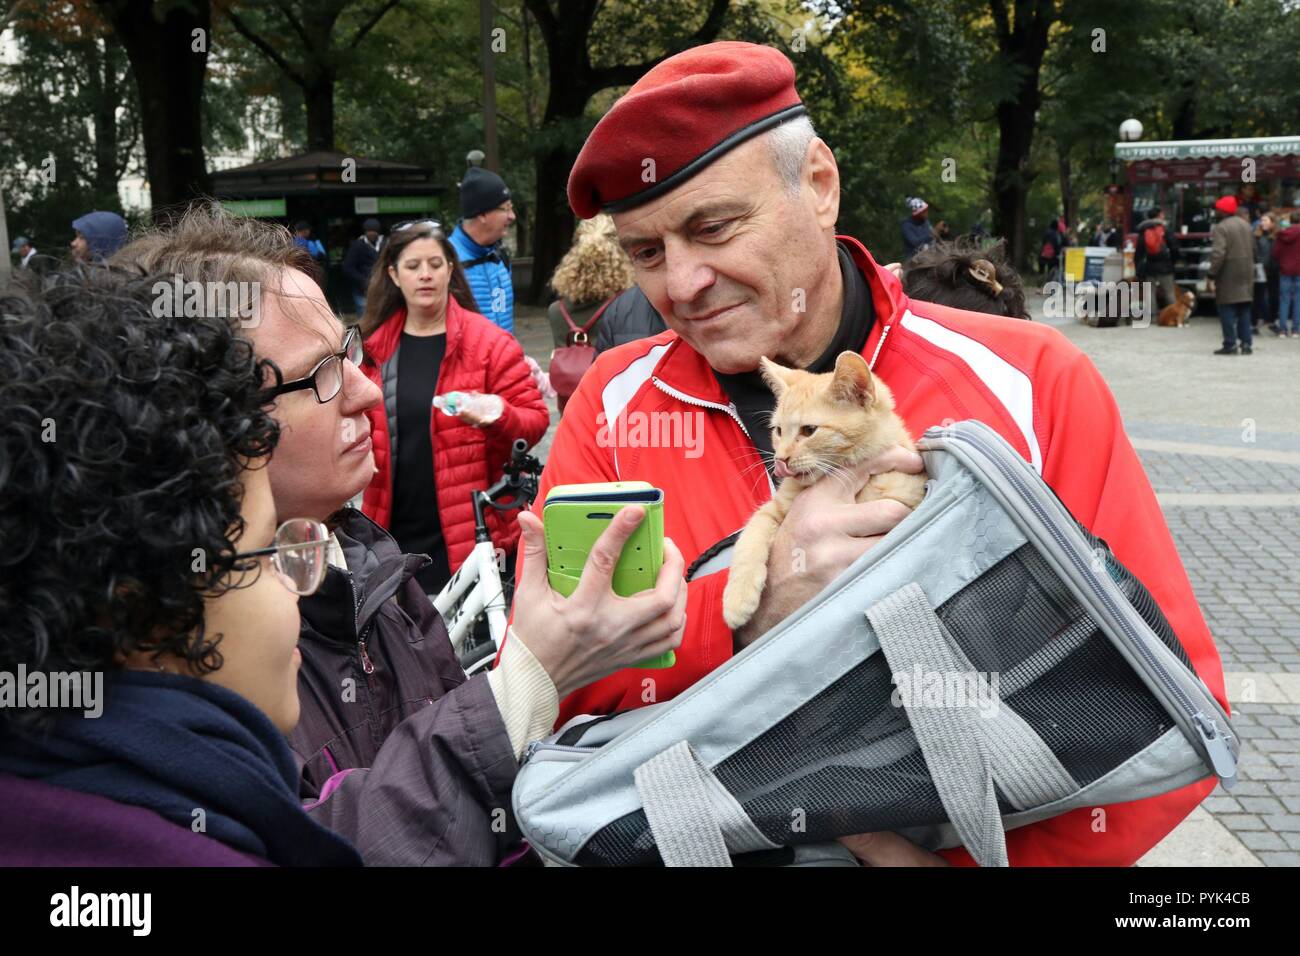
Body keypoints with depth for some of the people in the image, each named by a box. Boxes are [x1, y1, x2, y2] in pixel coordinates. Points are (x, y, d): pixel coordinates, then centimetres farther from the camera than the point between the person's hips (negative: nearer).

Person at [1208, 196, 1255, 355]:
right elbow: (1253, 248, 16)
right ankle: (1246, 343, 12)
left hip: (1228, 274, -7)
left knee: (1227, 311, 0)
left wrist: (1212, 274, -18)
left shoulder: (1220, 228, -16)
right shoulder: (1245, 225, 10)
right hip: (1246, 273, 7)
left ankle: (1230, 344, -1)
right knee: (1244, 310, 13)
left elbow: (1218, 254, -23)